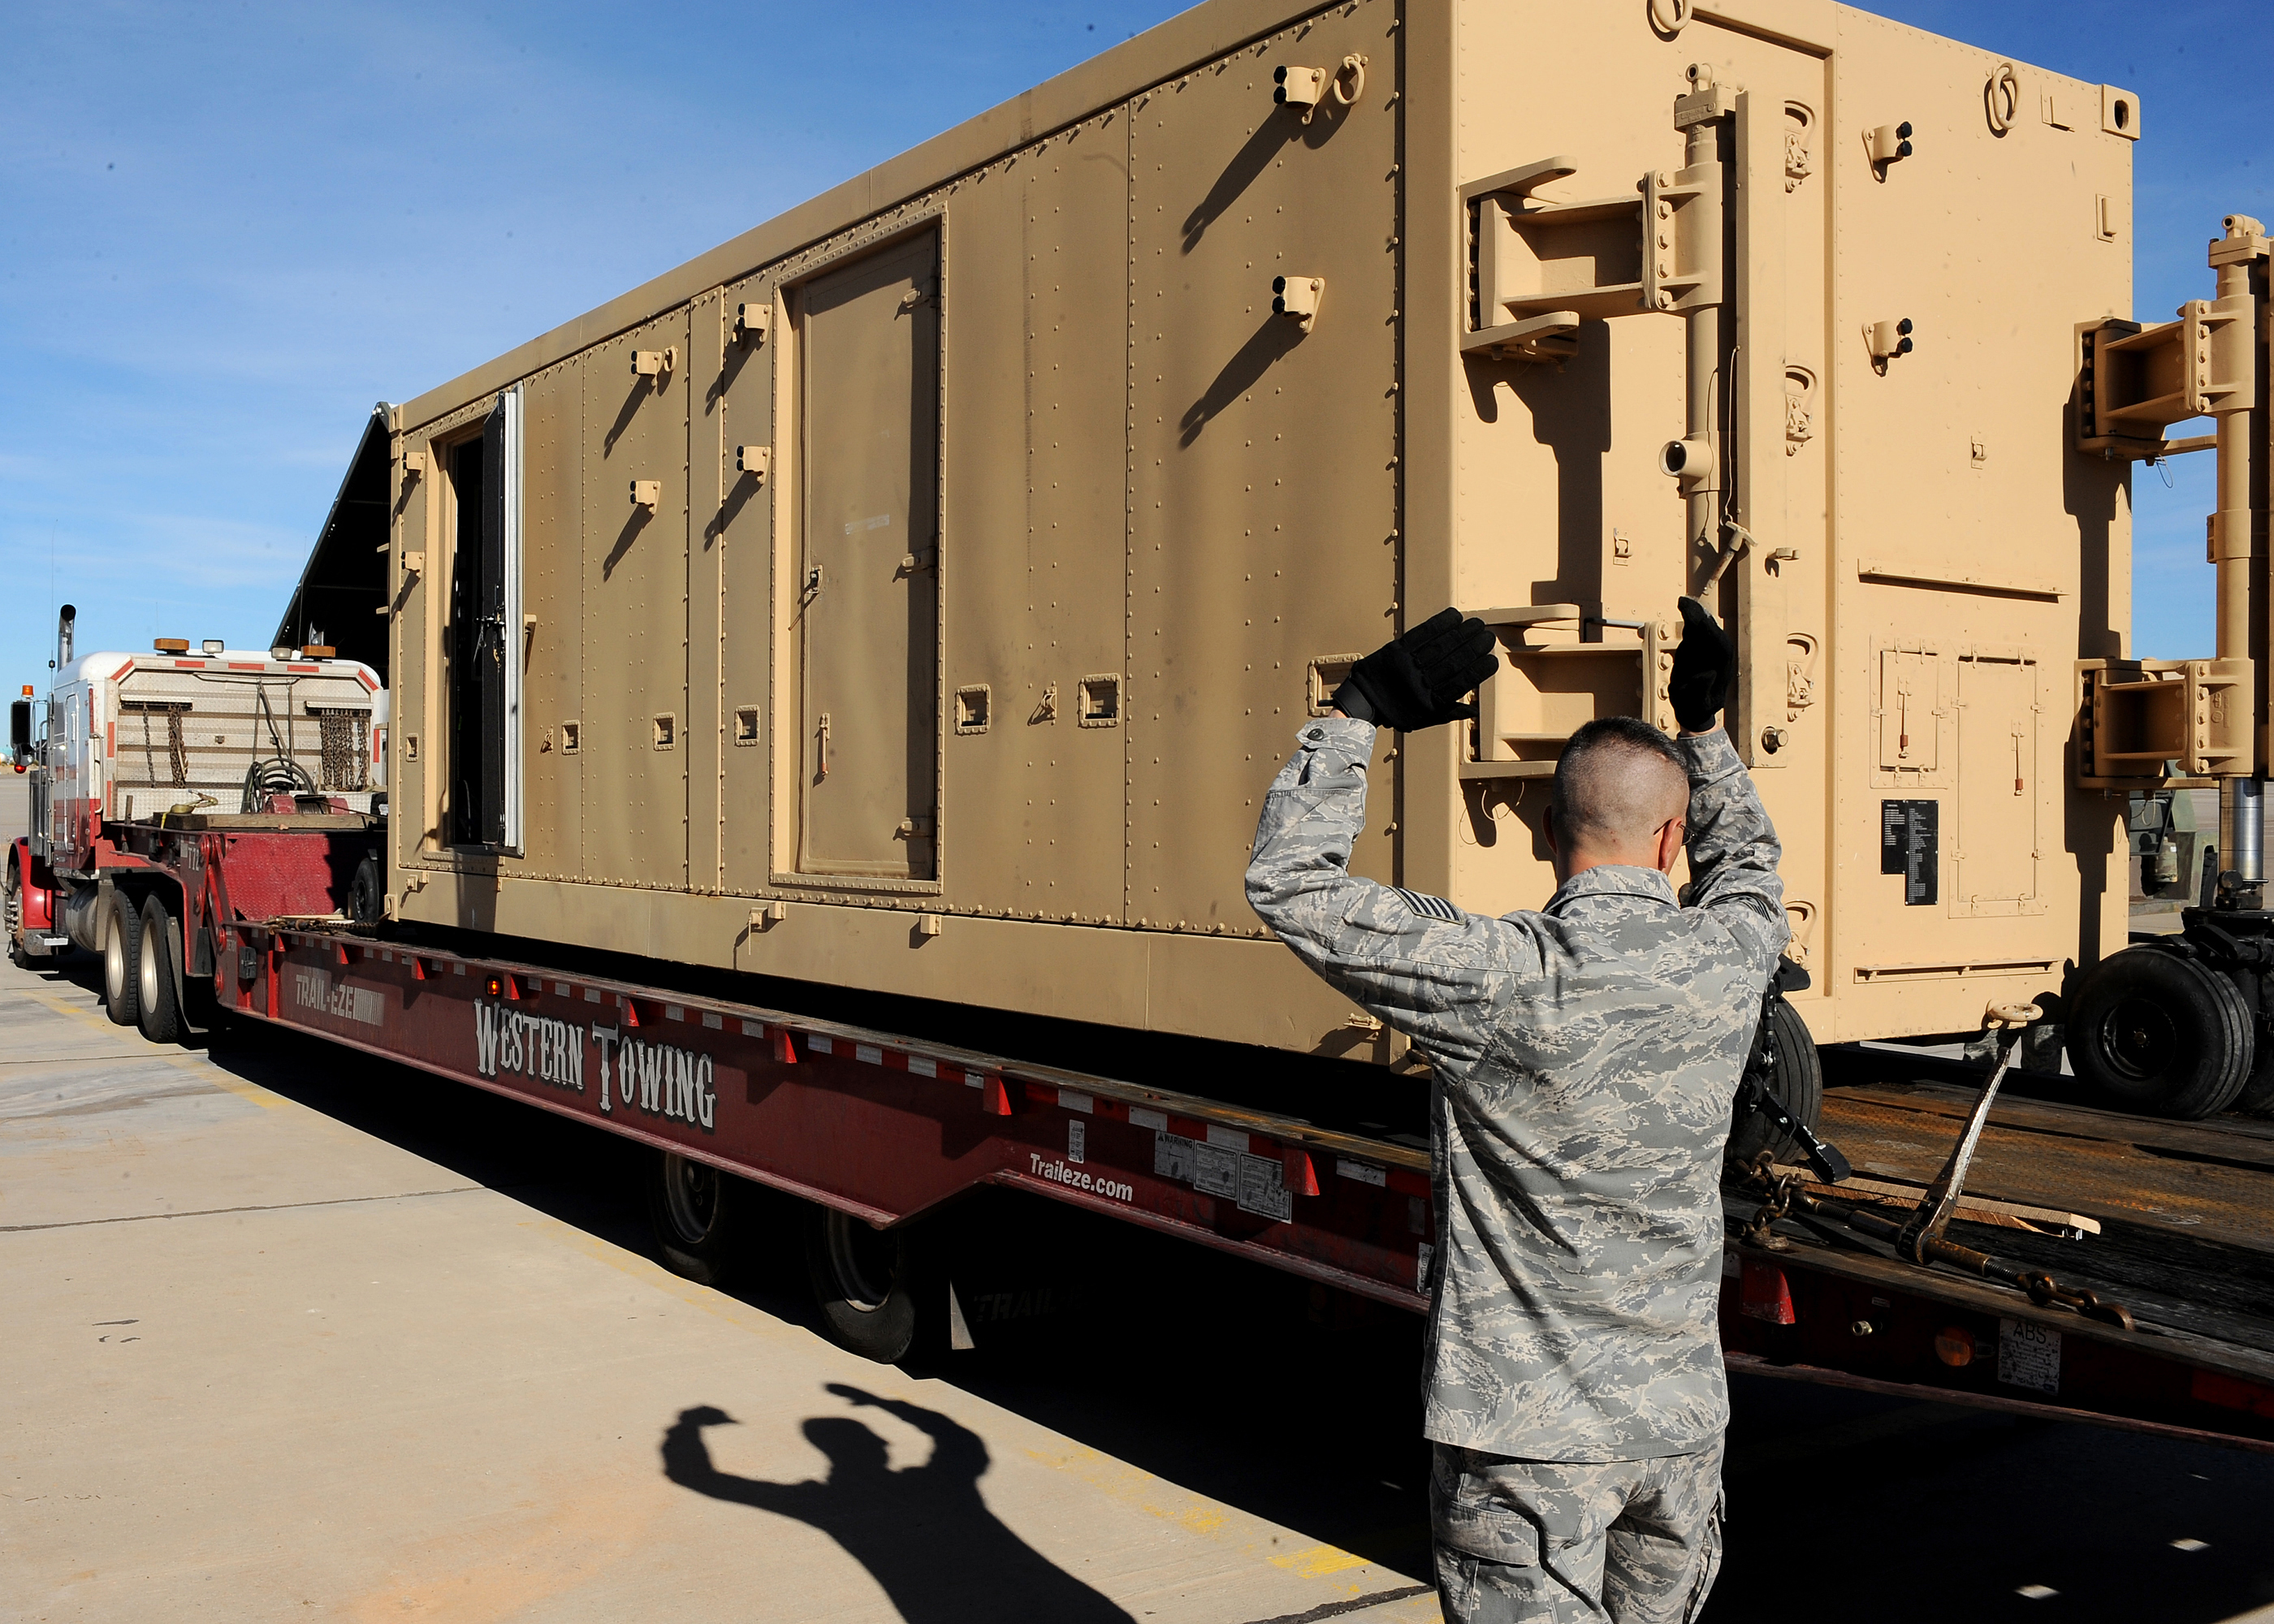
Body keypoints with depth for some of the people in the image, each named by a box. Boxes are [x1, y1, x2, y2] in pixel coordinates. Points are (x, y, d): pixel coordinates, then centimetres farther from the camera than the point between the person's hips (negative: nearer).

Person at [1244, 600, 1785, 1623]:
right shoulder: (1729, 960, -4)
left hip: (1528, 1433, -5)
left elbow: (1288, 884, -14)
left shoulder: (1502, 979, -20)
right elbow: (1744, 861, 23)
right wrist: (1703, 724, 29)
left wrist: (1359, 712, -9)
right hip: (1681, 1420, 6)